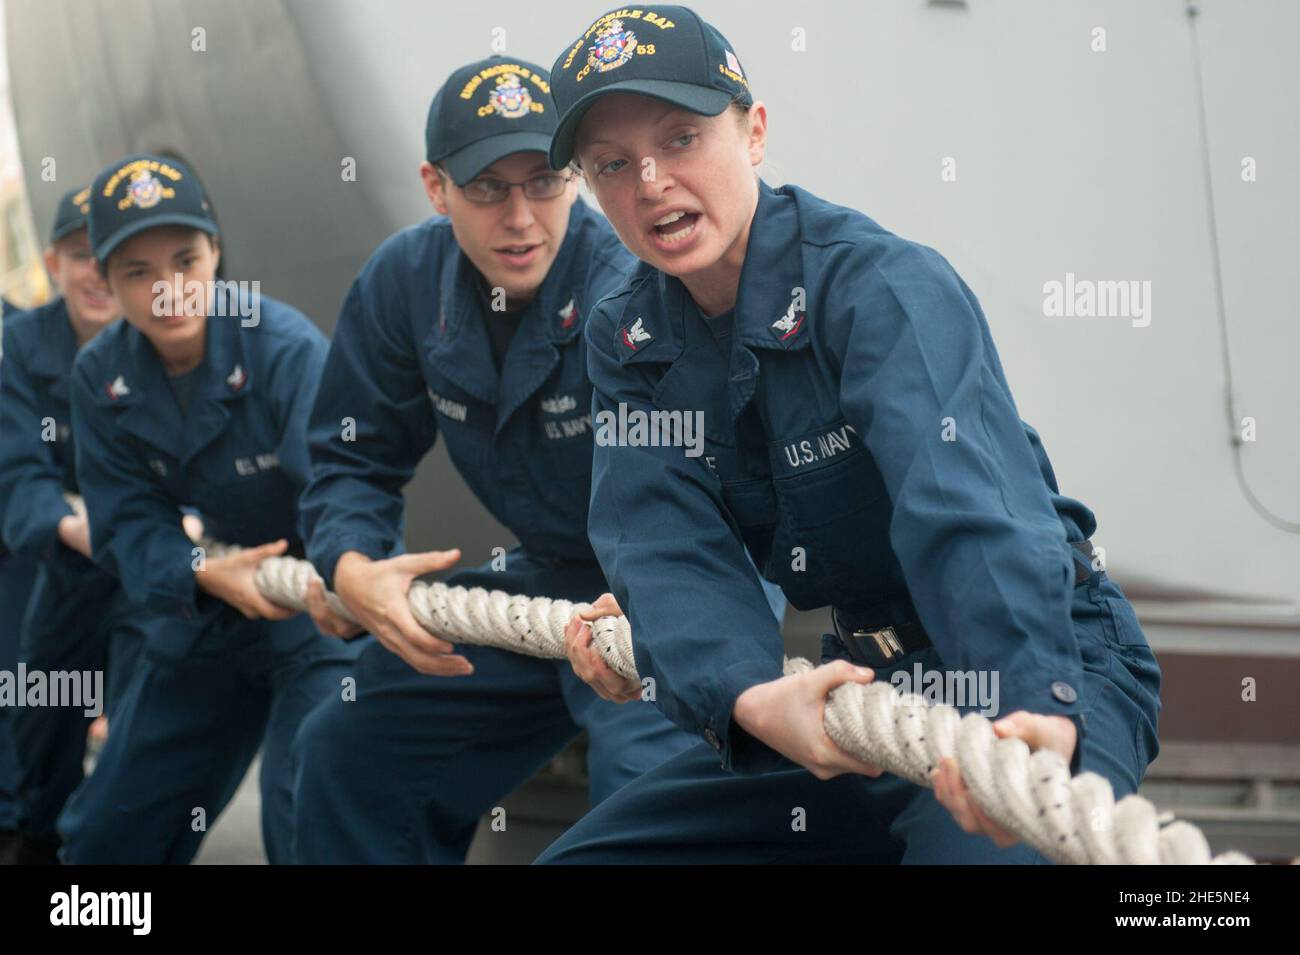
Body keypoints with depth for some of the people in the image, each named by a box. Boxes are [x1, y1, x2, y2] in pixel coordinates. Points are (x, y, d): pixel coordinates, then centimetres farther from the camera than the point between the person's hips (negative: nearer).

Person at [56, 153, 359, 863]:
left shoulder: (290, 351, -24)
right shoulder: (100, 376, -8)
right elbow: (127, 526, -10)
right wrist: (203, 574, -30)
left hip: (318, 617, -5)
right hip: (204, 617, 6)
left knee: (305, 818, -25)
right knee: (104, 836, 14)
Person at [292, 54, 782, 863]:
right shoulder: (404, 283, -8)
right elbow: (353, 457, 1)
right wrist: (351, 569, -20)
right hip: (546, 578, 7)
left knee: (646, 772, -33)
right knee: (347, 751, 12)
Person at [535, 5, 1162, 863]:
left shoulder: (885, 286, -22)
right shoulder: (626, 339, 0)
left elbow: (972, 511, -37)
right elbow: (669, 549, -13)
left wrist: (1037, 705, -55)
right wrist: (749, 701, -34)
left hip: (1044, 672, -6)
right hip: (865, 688, 7)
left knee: (964, 847, -37)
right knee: (582, 855, 7)